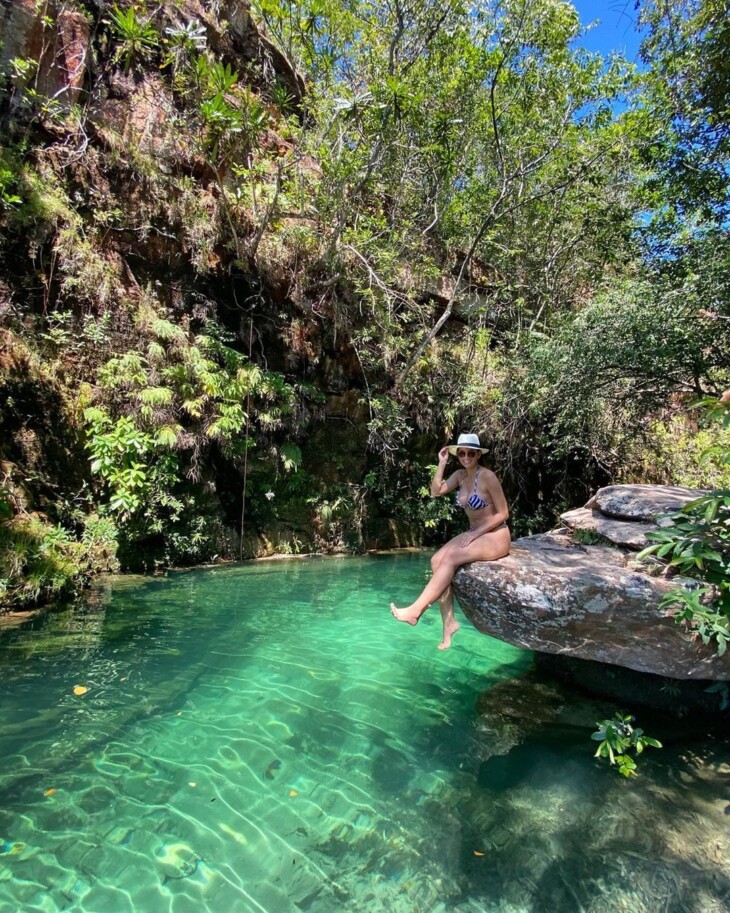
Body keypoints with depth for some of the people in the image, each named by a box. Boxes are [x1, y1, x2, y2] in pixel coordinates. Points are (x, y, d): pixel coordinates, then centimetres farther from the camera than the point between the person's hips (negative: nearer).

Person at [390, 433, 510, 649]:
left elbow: (503, 513, -14)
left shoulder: (487, 476, -17)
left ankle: (415, 610, -28)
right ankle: (449, 622, -15)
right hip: (475, 534, 7)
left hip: (496, 537, -7)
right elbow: (436, 491, -5)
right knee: (437, 560, -17)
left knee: (450, 558, -29)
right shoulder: (460, 474, 5)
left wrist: (475, 533, -18)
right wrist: (442, 463, -9)